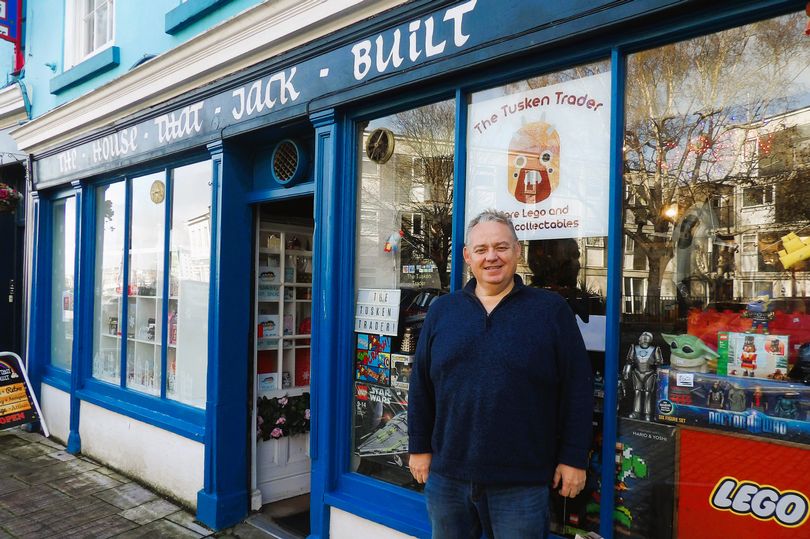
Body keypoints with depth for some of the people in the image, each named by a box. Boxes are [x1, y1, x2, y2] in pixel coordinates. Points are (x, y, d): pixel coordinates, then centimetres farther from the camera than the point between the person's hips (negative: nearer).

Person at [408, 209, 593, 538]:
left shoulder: (552, 310, -2)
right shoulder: (442, 311, 5)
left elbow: (577, 390, -2)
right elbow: (421, 387, 9)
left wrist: (573, 458, -4)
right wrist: (419, 447, 8)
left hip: (523, 483, -2)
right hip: (447, 477, 3)